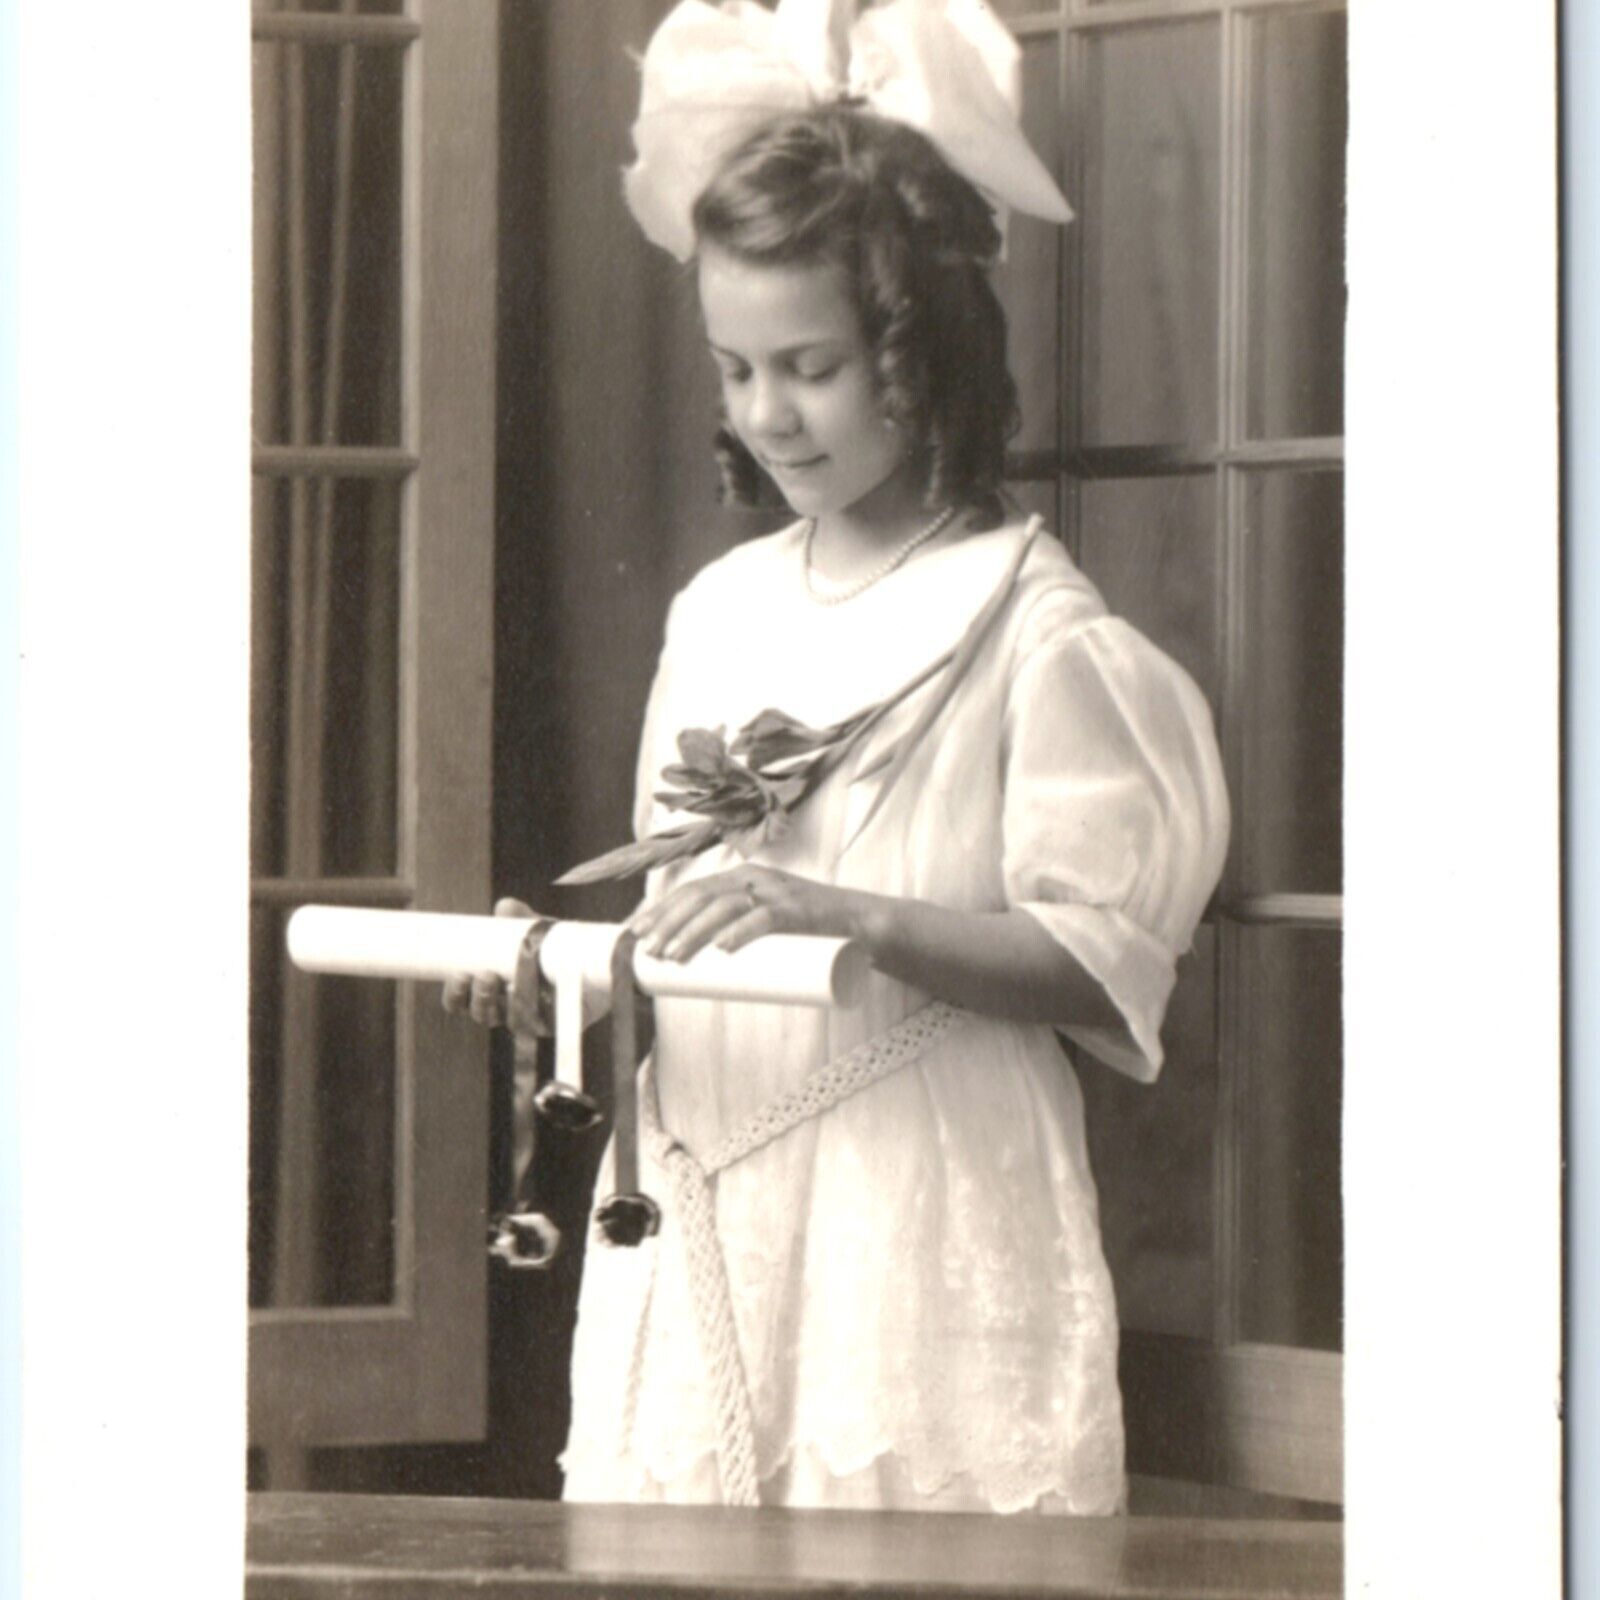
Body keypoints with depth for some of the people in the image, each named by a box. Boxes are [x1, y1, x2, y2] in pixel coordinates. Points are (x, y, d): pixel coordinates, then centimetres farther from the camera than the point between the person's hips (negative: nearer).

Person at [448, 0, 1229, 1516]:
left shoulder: (1031, 627, -4)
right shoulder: (717, 612, 16)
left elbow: (1105, 966, -9)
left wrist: (850, 919, -20)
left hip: (917, 1231, -5)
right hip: (701, 1220, 6)